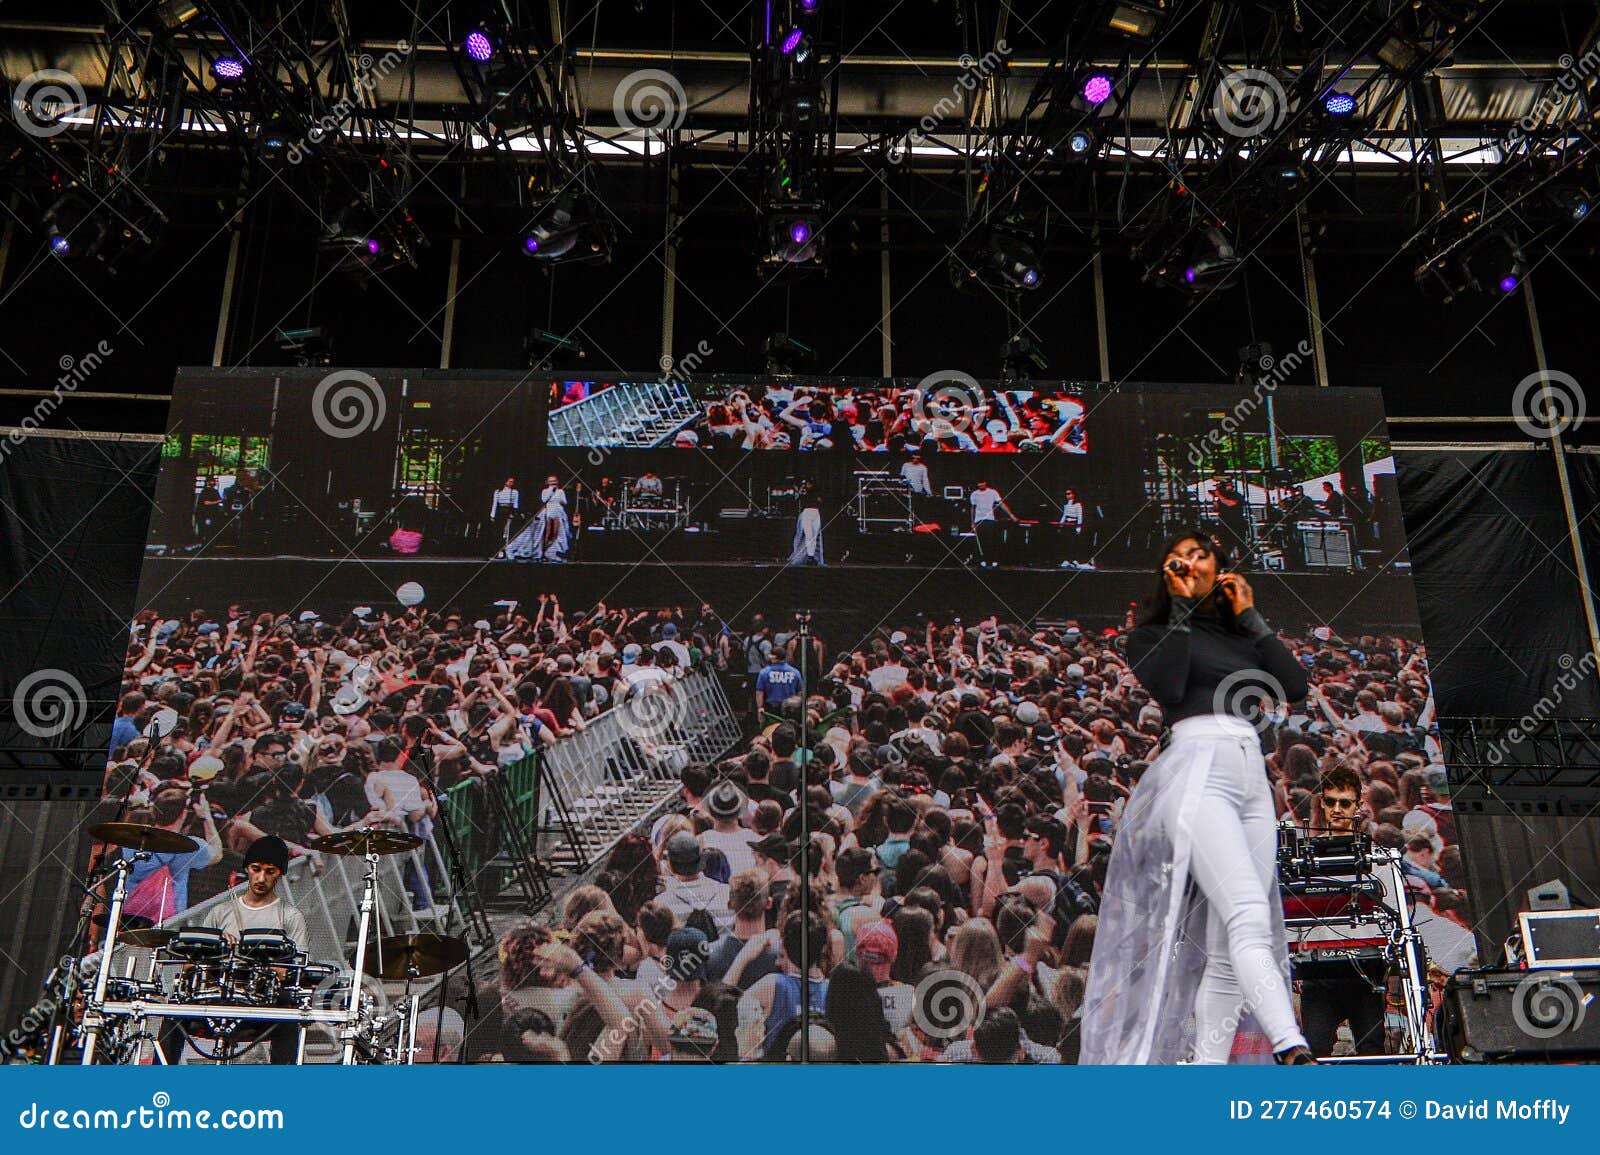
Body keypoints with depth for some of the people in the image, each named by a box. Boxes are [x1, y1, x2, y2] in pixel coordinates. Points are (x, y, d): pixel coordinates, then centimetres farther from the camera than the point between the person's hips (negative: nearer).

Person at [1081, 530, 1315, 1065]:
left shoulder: (1241, 637, 25)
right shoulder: (1152, 633, 11)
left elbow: (1296, 685, 10)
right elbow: (1168, 686, -10)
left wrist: (1250, 617, 12)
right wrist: (1182, 608, -2)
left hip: (1254, 780, 6)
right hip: (1196, 774, -6)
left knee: (1227, 949, 0)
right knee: (1250, 918, -25)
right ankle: (1295, 1054, -35)